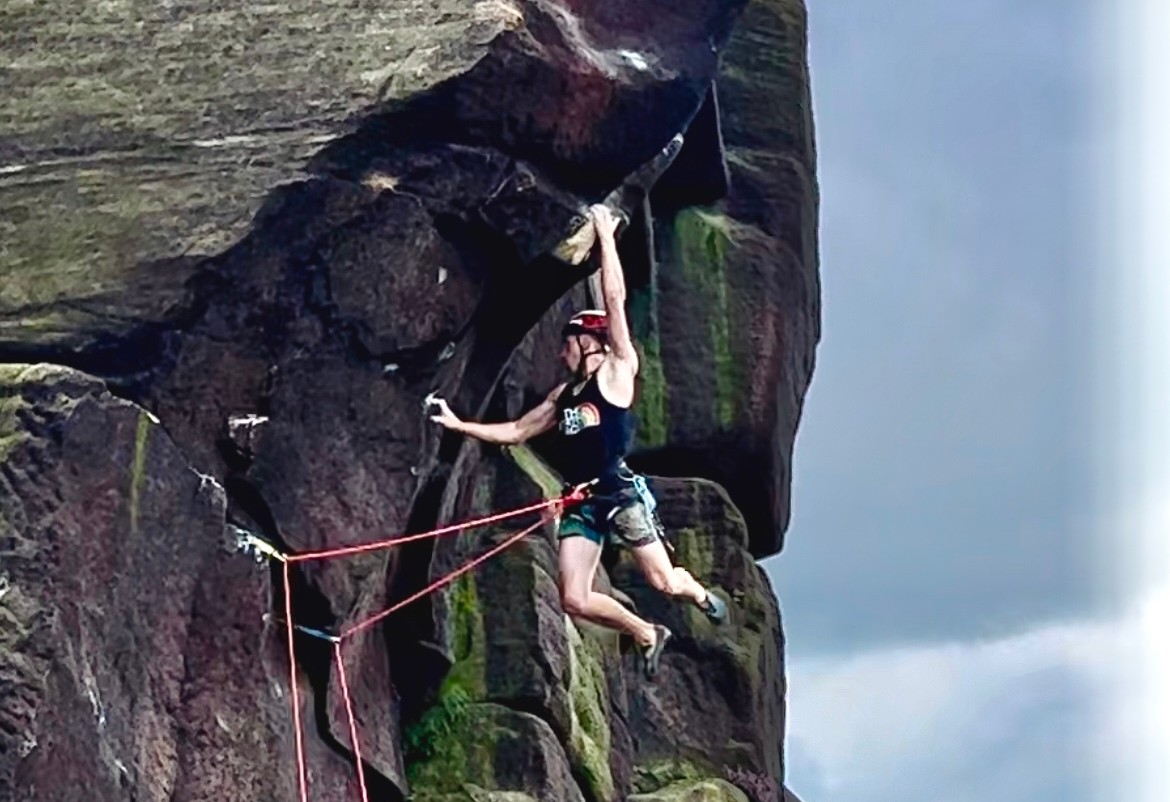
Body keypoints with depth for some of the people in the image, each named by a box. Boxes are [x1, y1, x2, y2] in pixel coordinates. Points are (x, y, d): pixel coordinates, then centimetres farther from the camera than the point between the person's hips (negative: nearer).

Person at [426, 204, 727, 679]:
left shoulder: (617, 372, 0)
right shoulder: (564, 394, 19)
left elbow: (615, 299, -6)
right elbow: (516, 431, 26)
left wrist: (605, 232, -5)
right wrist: (460, 426, 20)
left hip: (621, 492, -6)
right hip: (581, 501, 6)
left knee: (663, 582, -4)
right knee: (575, 601, -7)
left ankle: (700, 595, 32)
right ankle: (647, 635, 16)